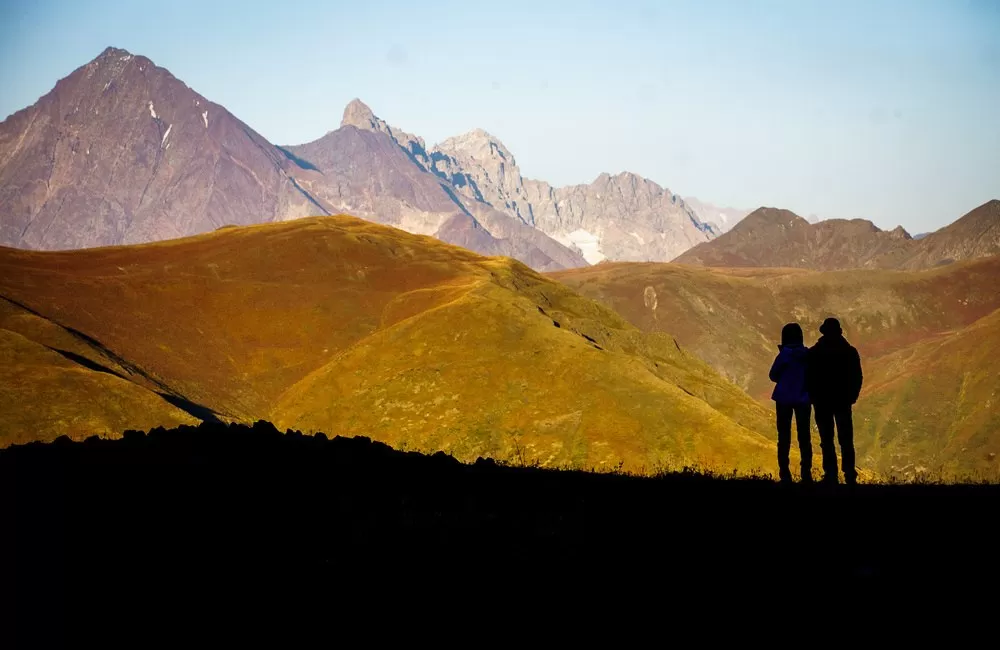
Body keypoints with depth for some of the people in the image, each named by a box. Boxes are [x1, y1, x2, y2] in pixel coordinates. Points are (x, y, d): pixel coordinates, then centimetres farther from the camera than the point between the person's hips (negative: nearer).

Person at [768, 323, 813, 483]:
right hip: (803, 399, 2)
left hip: (784, 399, -2)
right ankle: (806, 472, 2)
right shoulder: (808, 354, -4)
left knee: (784, 437, 4)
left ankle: (785, 473, 0)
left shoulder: (784, 355, -11)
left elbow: (773, 375, -3)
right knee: (804, 436, 8)